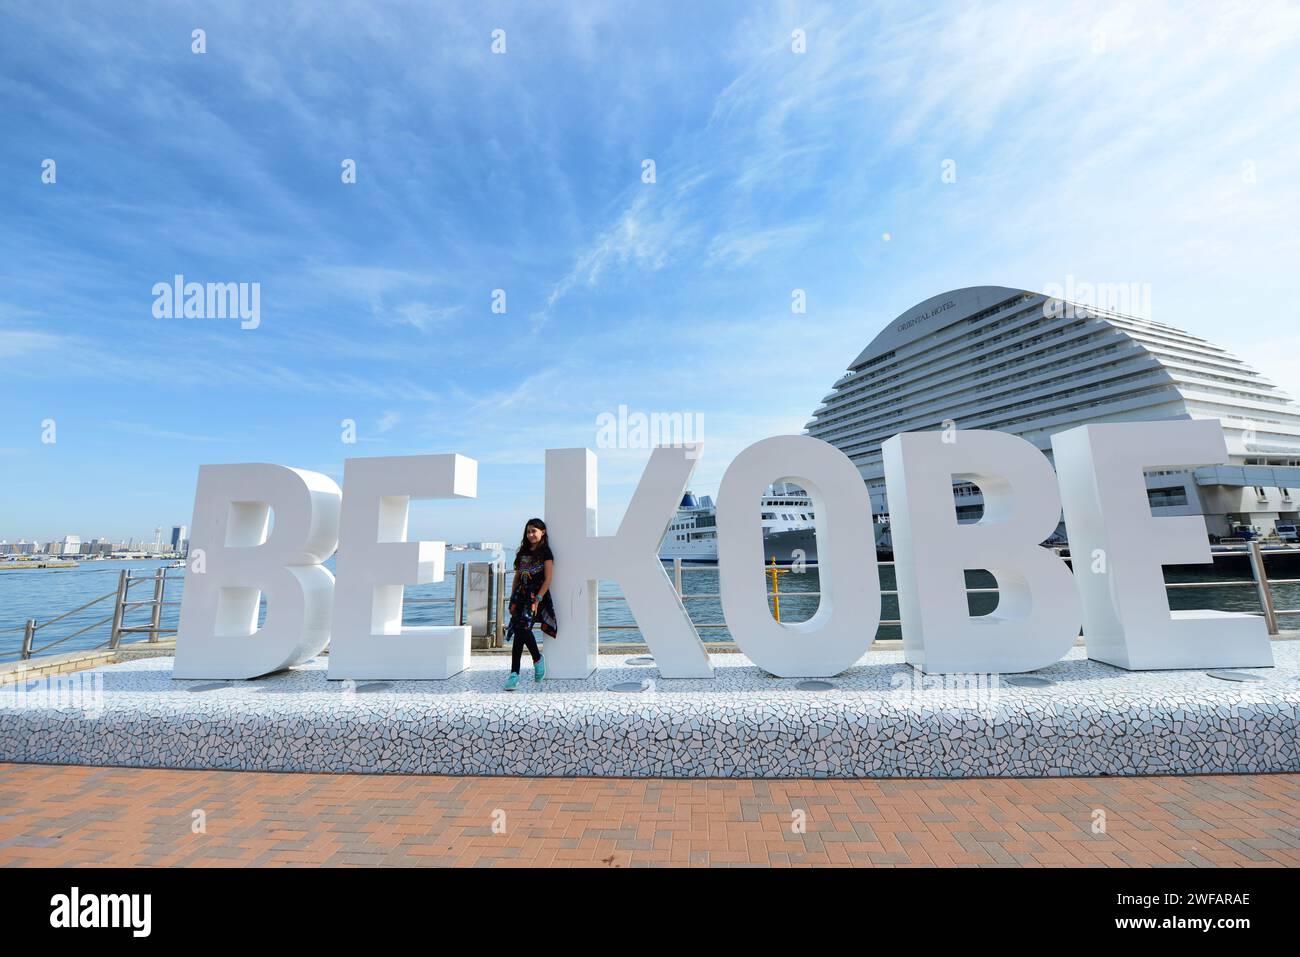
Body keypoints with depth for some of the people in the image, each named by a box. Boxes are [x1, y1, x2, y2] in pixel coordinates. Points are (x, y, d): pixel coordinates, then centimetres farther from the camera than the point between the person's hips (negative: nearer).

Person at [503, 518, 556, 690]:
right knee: (519, 632, -1)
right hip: (521, 596, 5)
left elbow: (547, 580, -7)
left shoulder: (545, 553, -1)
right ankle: (514, 674, 4)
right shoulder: (523, 552, 17)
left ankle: (537, 659, 7)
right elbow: (517, 577, 19)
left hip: (537, 596, -5)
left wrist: (537, 600, -15)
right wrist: (512, 599, 12)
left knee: (523, 628, -18)